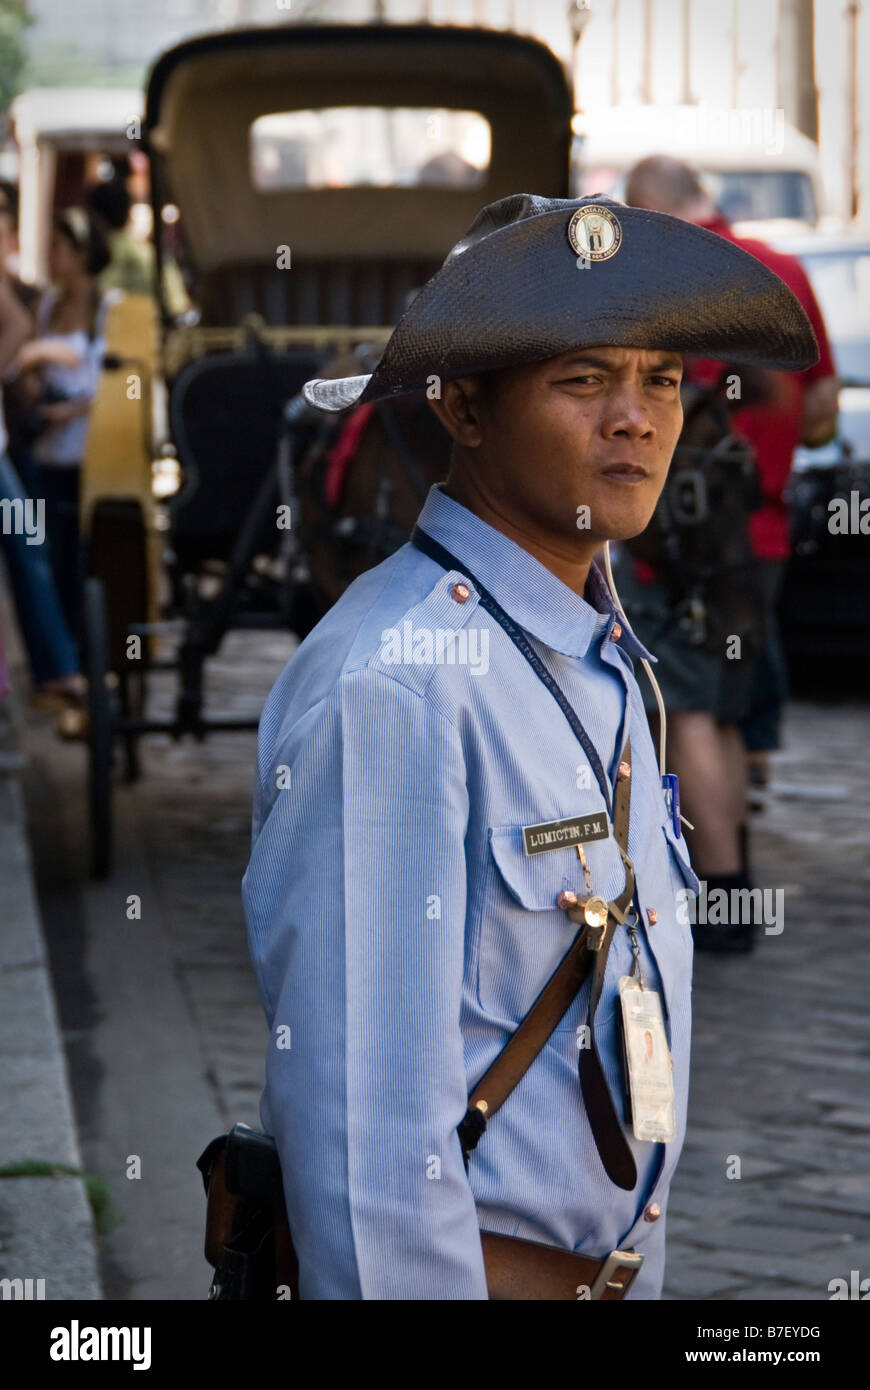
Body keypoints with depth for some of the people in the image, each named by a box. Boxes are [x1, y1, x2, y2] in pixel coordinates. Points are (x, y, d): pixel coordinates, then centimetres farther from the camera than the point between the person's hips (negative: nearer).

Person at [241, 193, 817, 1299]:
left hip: (617, 1268, 8)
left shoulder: (597, 658, 7)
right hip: (459, 1271, -8)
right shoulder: (388, 683, -22)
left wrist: (632, 1274, 15)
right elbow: (360, 1116, -25)